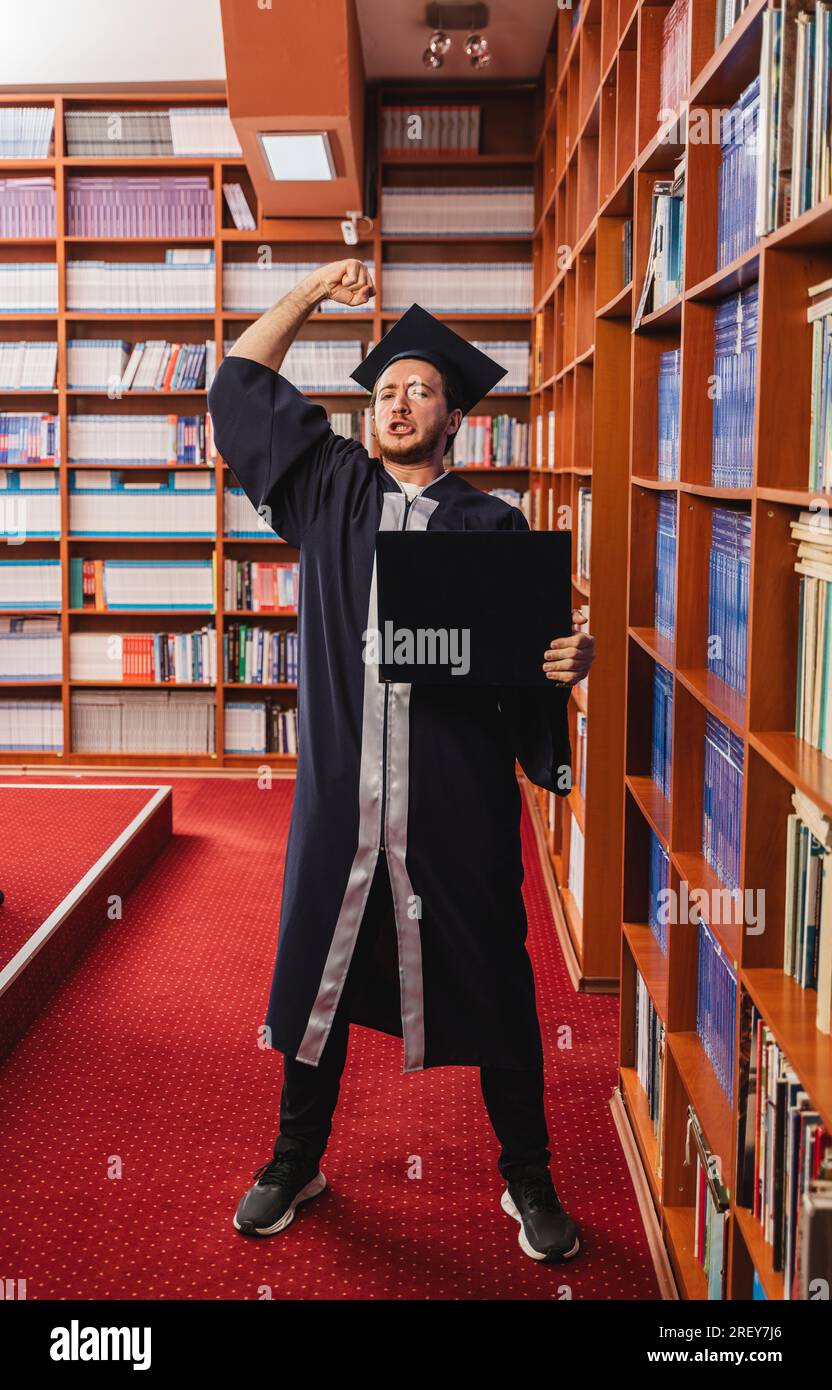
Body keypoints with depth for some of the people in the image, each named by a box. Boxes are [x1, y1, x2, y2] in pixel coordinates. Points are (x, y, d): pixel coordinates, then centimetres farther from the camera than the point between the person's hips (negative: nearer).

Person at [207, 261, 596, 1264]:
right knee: (319, 969, 14)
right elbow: (239, 384, 14)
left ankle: (527, 1179, 26)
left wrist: (568, 661, -20)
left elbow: (530, 651, 1)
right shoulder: (331, 490, 8)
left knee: (489, 983, 7)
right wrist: (311, 291, 9)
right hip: (341, 793, 2)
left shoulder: (493, 525, 3)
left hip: (458, 800, -2)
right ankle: (296, 1162, 34)